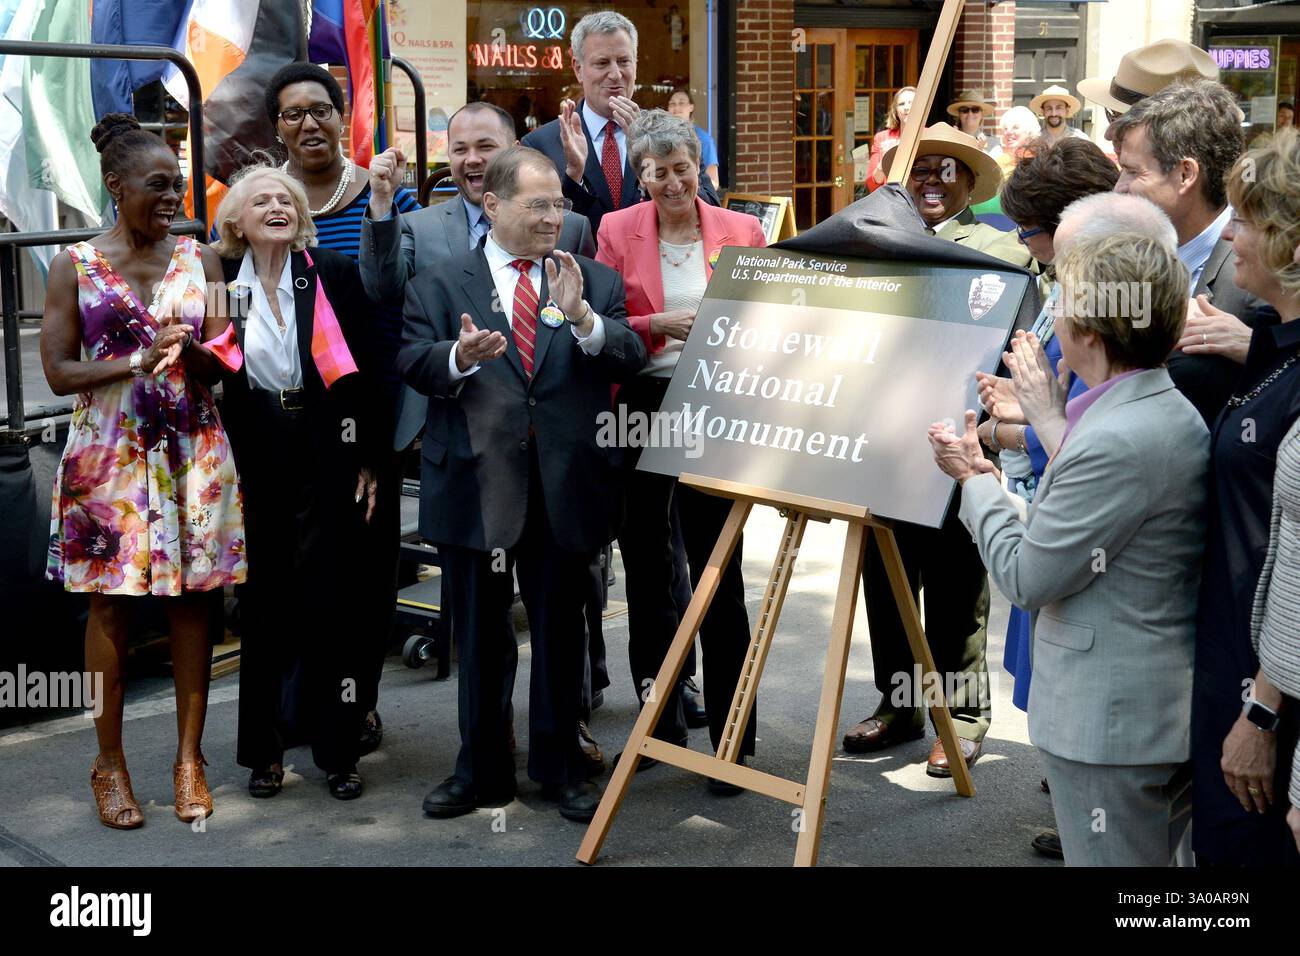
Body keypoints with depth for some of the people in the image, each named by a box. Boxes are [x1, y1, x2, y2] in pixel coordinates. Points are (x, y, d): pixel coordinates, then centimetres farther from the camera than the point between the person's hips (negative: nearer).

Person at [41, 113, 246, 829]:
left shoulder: (199, 259, 6)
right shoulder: (75, 266, 0)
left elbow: (223, 364, 5)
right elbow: (58, 371, -3)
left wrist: (188, 352, -17)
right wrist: (136, 362, -16)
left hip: (193, 455, 2)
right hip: (108, 455, -2)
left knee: (193, 599, 4)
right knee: (110, 604, 2)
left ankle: (190, 756, 15)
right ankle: (109, 761, 15)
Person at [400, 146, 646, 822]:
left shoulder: (597, 283, 8)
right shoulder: (438, 286, 5)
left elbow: (630, 359, -4)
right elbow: (412, 364, -6)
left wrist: (582, 317, -21)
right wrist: (458, 357, -26)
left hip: (565, 488, 1)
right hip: (475, 485, -1)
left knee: (560, 628, 10)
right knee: (479, 633, 10)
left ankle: (560, 767, 25)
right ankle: (482, 770, 24)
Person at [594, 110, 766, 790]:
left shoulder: (742, 231, 5)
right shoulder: (617, 231, 4)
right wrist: (660, 325, -15)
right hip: (639, 412, 2)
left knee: (717, 573, -3)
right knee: (645, 571, 11)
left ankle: (732, 738, 6)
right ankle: (660, 722, 26)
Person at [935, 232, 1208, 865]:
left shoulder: (1113, 441, -25)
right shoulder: (1178, 413, 5)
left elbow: (1026, 577, -18)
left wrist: (975, 478, -4)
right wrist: (1054, 420, 16)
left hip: (1110, 726, -10)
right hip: (1174, 711, 10)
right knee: (1167, 855, 20)